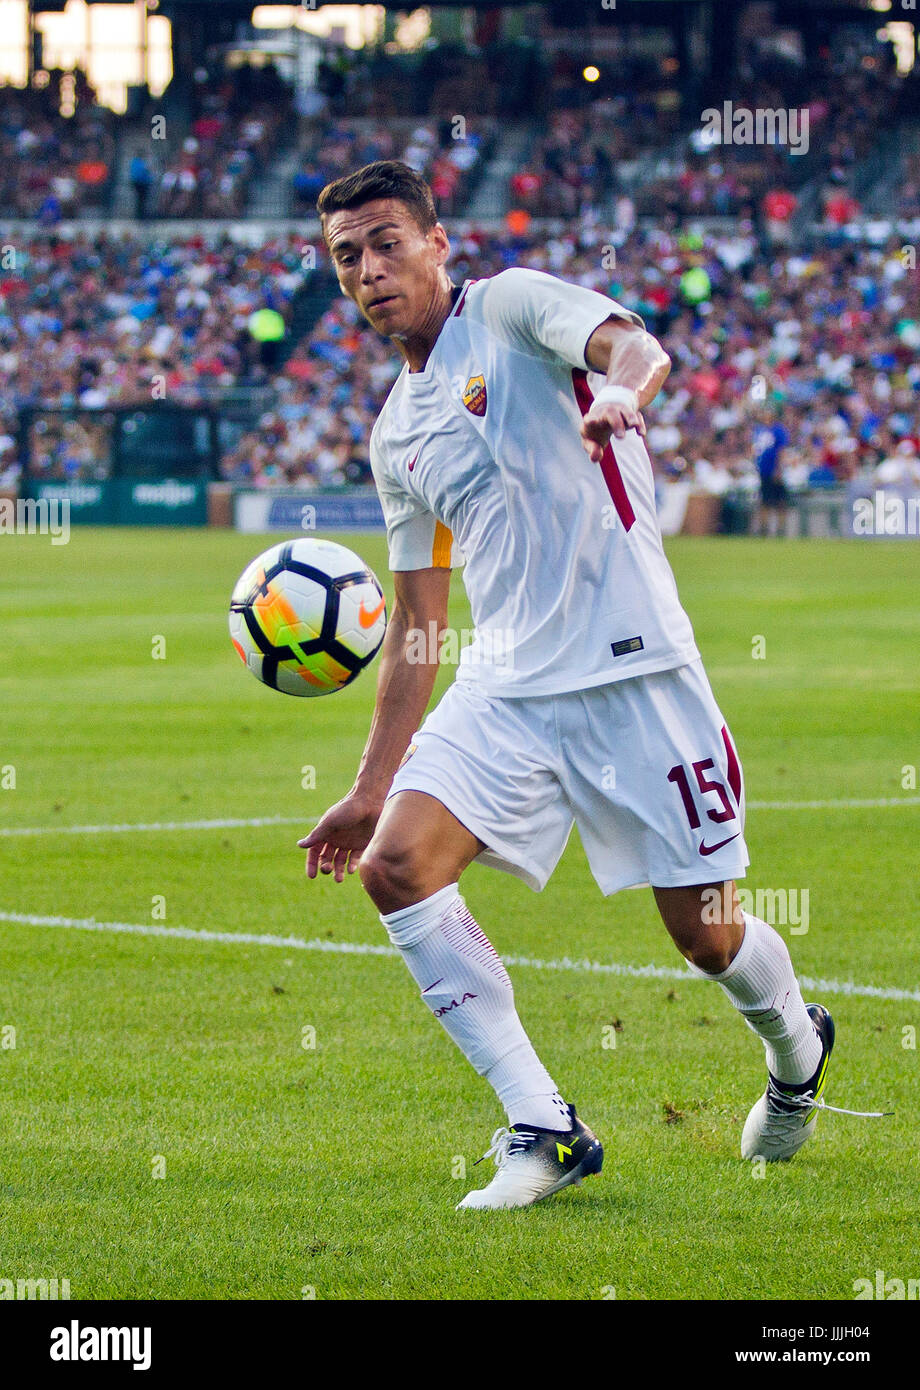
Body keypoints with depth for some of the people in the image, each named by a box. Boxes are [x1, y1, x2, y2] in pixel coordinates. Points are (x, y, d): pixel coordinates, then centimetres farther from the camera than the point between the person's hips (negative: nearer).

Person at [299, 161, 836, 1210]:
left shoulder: (510, 306, 0)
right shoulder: (395, 435, 18)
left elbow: (634, 346, -21)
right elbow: (415, 626, 23)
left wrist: (619, 394, -46)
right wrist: (371, 787, 19)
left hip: (630, 666, -6)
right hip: (503, 686, 6)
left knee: (705, 934, 0)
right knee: (395, 863, -18)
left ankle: (796, 1053, 36)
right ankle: (542, 1130, -13)